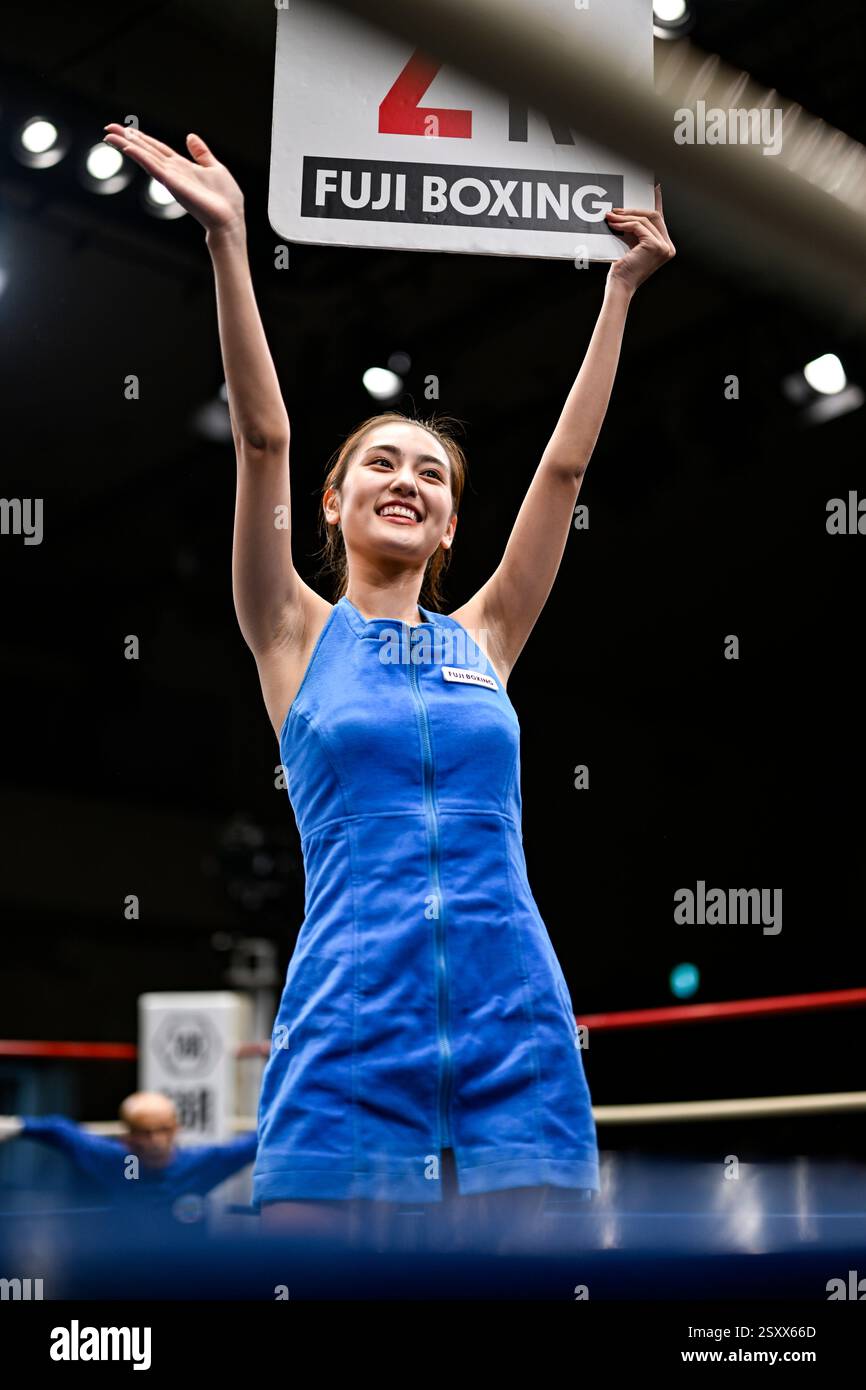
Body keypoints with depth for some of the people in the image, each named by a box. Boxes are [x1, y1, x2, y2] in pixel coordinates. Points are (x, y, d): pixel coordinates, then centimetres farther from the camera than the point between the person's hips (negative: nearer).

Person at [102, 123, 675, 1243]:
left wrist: (623, 284, 14)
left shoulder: (483, 636, 16)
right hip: (348, 1035, -2)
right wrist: (228, 240, -6)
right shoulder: (298, 635, 10)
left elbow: (565, 463, 13)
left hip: (518, 1034, 3)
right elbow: (263, 439, 0)